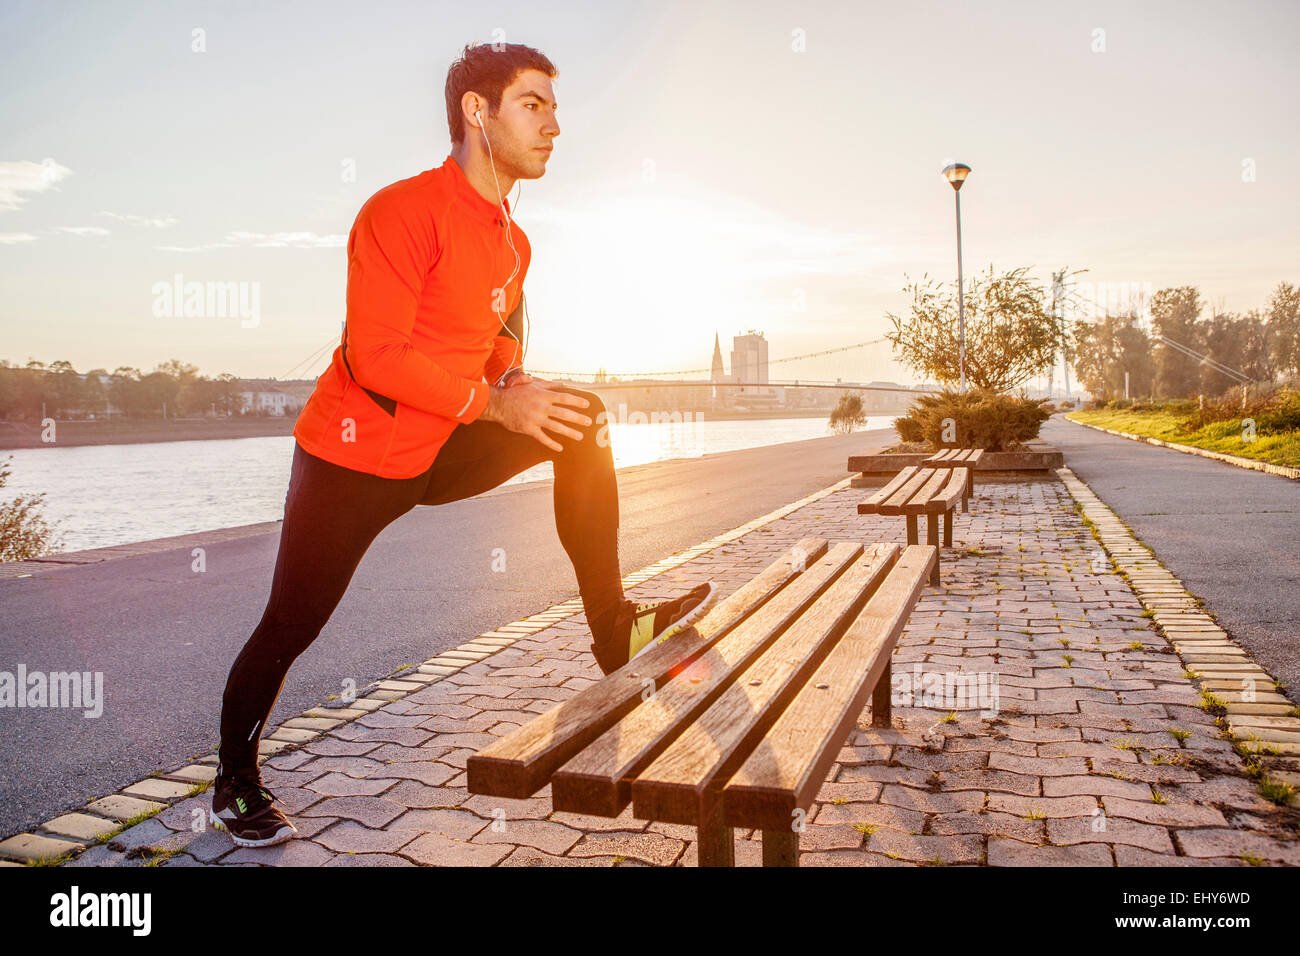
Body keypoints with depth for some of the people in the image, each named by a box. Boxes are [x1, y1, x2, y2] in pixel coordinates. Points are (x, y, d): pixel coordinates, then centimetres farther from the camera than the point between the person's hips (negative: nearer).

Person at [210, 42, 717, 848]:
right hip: (355, 457, -7)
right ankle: (235, 785, 29)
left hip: (442, 451, 7)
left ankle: (615, 631, -6)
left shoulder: (514, 244, 7)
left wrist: (524, 383, -3)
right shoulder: (404, 210, -19)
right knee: (289, 629, 3)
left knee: (583, 421, -6)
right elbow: (376, 355, -25)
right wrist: (495, 402, -24)